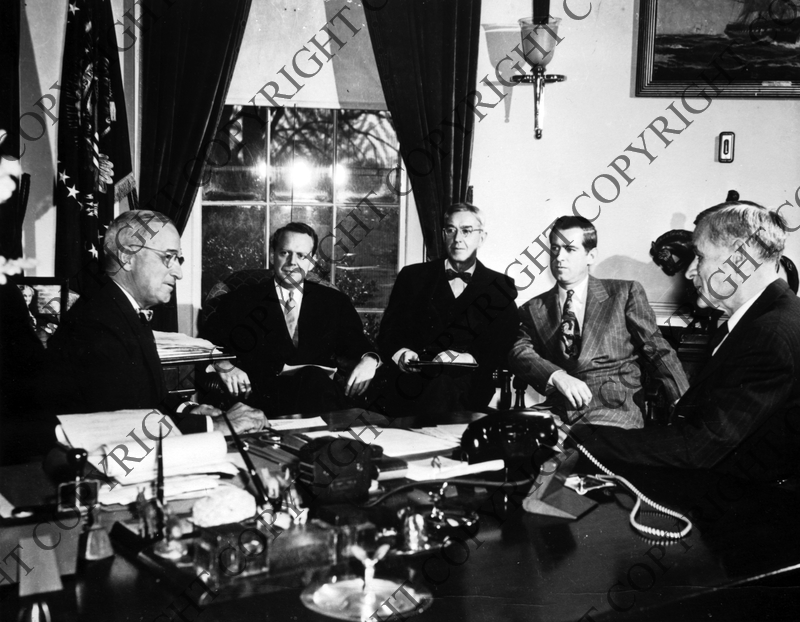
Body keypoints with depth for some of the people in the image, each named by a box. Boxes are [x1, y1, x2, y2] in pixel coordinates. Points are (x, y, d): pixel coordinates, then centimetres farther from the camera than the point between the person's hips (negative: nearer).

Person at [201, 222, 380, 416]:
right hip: (262, 397, -2)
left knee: (315, 378, -35)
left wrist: (368, 360, -9)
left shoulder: (333, 302, 20)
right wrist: (223, 366, -14)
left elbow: (358, 345, 14)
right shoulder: (241, 301, 15)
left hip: (320, 390, 2)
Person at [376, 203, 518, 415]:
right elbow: (388, 330, 12)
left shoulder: (500, 287, 15)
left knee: (443, 387, -33)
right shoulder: (412, 276, 18)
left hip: (466, 384, 0)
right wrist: (399, 353, -10)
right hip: (409, 380, 0)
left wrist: (468, 358, -14)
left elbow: (505, 347, 4)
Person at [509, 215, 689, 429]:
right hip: (558, 410, 2)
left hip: (616, 407, -2)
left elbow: (657, 350, 5)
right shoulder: (534, 309, 15)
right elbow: (519, 352, -1)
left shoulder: (625, 293, 10)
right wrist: (556, 376, -22)